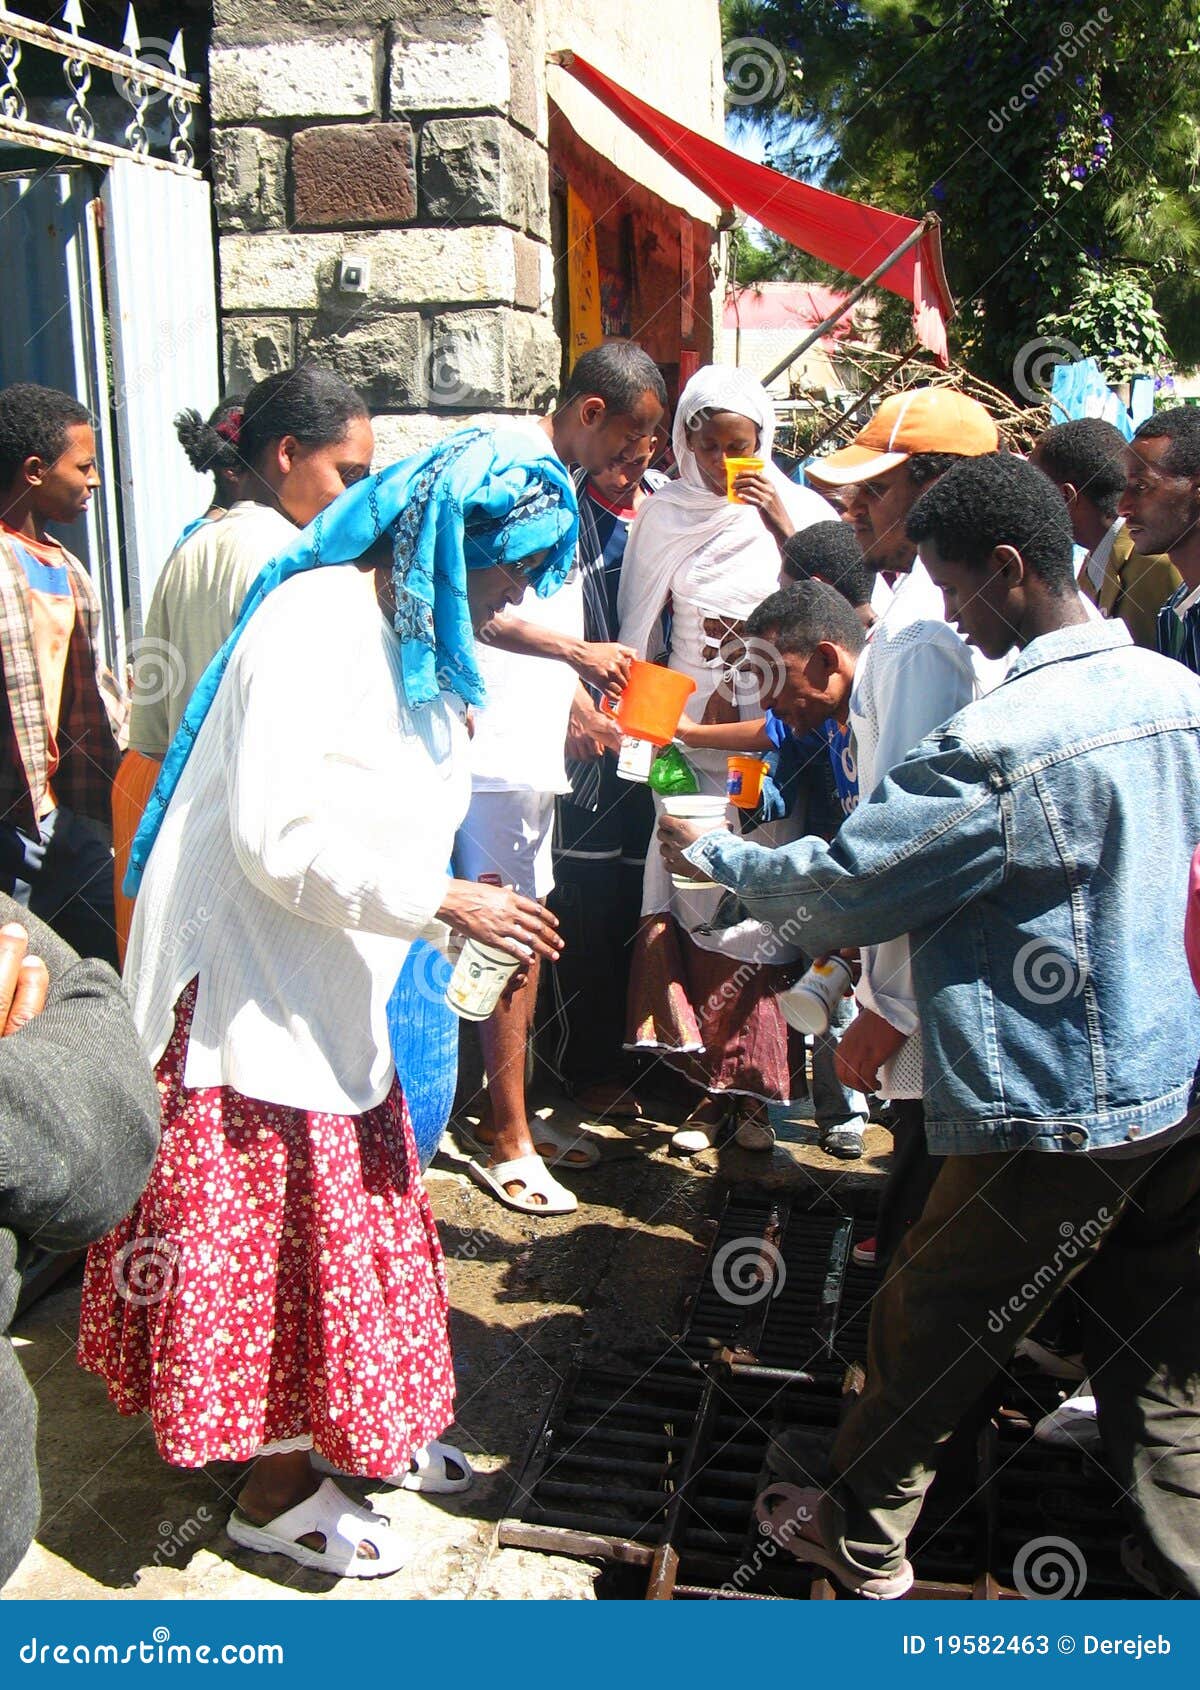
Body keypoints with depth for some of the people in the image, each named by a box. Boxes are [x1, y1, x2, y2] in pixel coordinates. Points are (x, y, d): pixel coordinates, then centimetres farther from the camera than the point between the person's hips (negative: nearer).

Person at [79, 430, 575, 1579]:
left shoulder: (418, 641, 10)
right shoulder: (319, 621, -20)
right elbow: (279, 836, -27)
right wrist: (443, 902, -24)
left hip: (338, 993, 9)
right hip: (250, 991, -9)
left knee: (350, 1216, 18)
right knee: (267, 1234, 3)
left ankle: (367, 1426, 36)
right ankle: (277, 1487, 20)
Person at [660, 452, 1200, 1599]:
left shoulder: (1002, 742, -24)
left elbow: (845, 881, -15)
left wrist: (713, 855, 4)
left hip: (1055, 1114, -7)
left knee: (925, 1330, 15)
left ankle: (862, 1540, 35)